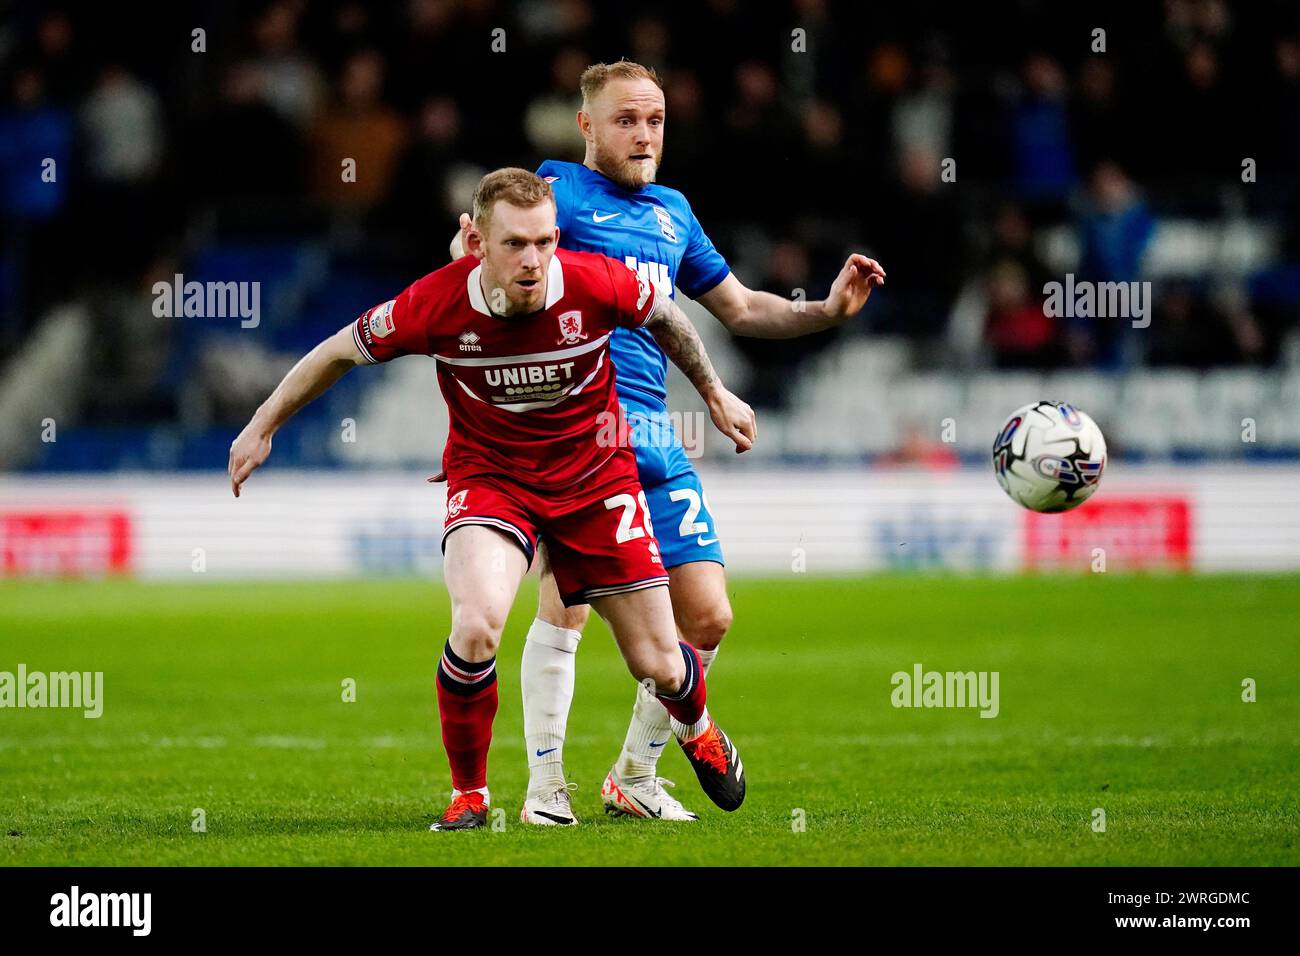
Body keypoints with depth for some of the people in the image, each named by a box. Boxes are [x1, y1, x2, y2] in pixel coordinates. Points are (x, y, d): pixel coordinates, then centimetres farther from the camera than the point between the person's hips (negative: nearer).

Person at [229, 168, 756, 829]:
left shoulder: (596, 284, -22)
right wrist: (262, 427, 2)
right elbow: (340, 352, -6)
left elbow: (664, 318, 2)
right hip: (488, 474, -1)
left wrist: (714, 394, 16)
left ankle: (699, 732, 43)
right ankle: (469, 794, -6)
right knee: (476, 626, -29)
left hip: (595, 473, 1)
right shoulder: (438, 304, -23)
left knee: (658, 666, 4)